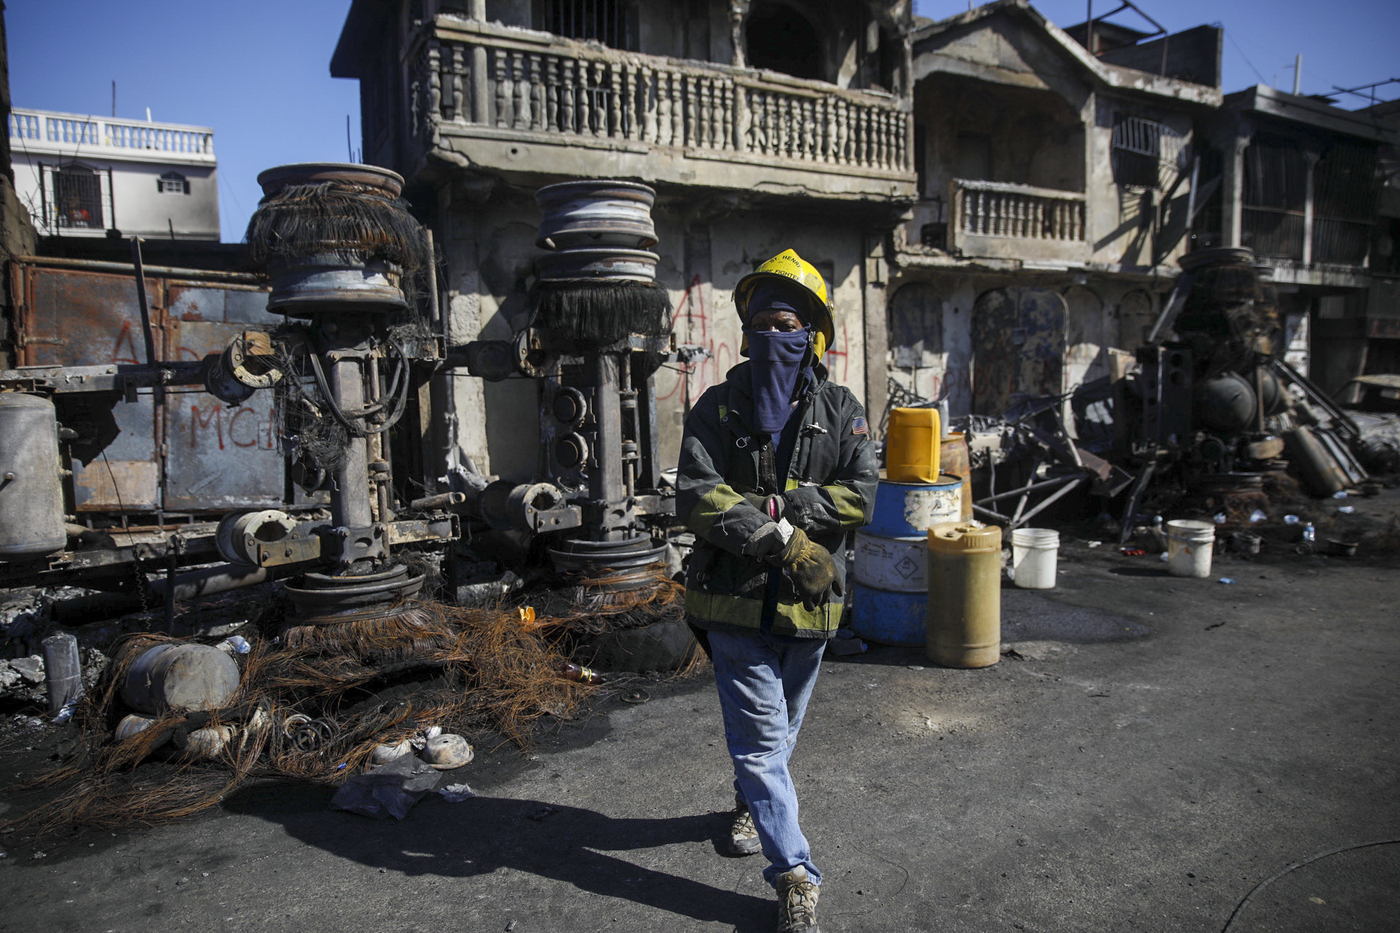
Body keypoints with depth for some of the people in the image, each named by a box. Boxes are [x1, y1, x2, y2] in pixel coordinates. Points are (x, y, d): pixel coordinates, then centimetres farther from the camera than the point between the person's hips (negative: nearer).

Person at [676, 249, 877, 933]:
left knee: (778, 728, 22)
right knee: (759, 736, -2)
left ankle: (753, 804, 50)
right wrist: (781, 540, -22)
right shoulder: (718, 408, -3)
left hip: (809, 601, 3)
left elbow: (859, 495, -9)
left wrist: (775, 507, -20)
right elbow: (694, 496, -14)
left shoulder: (840, 410, 1)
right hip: (736, 598, -2)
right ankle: (795, 875, 11)